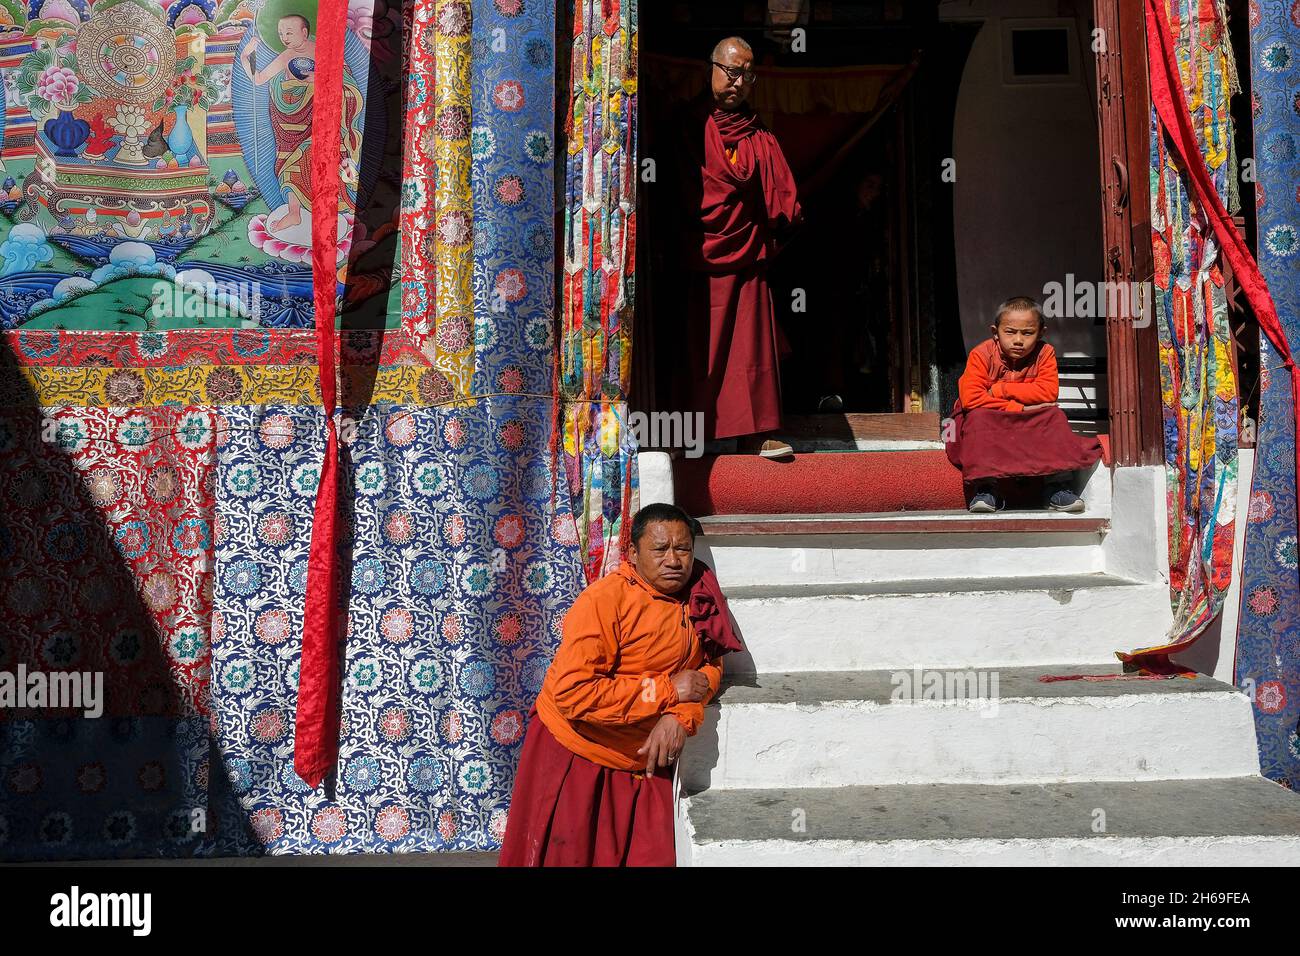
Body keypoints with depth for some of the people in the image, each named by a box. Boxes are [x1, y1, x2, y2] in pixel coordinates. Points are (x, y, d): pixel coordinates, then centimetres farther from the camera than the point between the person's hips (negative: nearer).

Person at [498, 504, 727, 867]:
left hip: (645, 760, 6)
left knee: (653, 857, 11)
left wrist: (680, 717, -16)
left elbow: (709, 663, 5)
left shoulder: (699, 591, -2)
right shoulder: (605, 600, -24)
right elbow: (573, 692, -31)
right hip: (575, 755, -5)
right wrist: (668, 690, -26)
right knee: (563, 857, 6)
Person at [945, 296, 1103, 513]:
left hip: (1031, 422, 2)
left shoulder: (1044, 353, -7)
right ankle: (986, 487, -32)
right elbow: (970, 398, -27)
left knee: (1054, 415, -22)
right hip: (989, 421, -2)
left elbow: (1049, 391, -21)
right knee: (978, 417, -32)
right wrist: (1018, 408, -27)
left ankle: (1058, 485, -20)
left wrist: (1000, 389, -24)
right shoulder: (981, 354, -15)